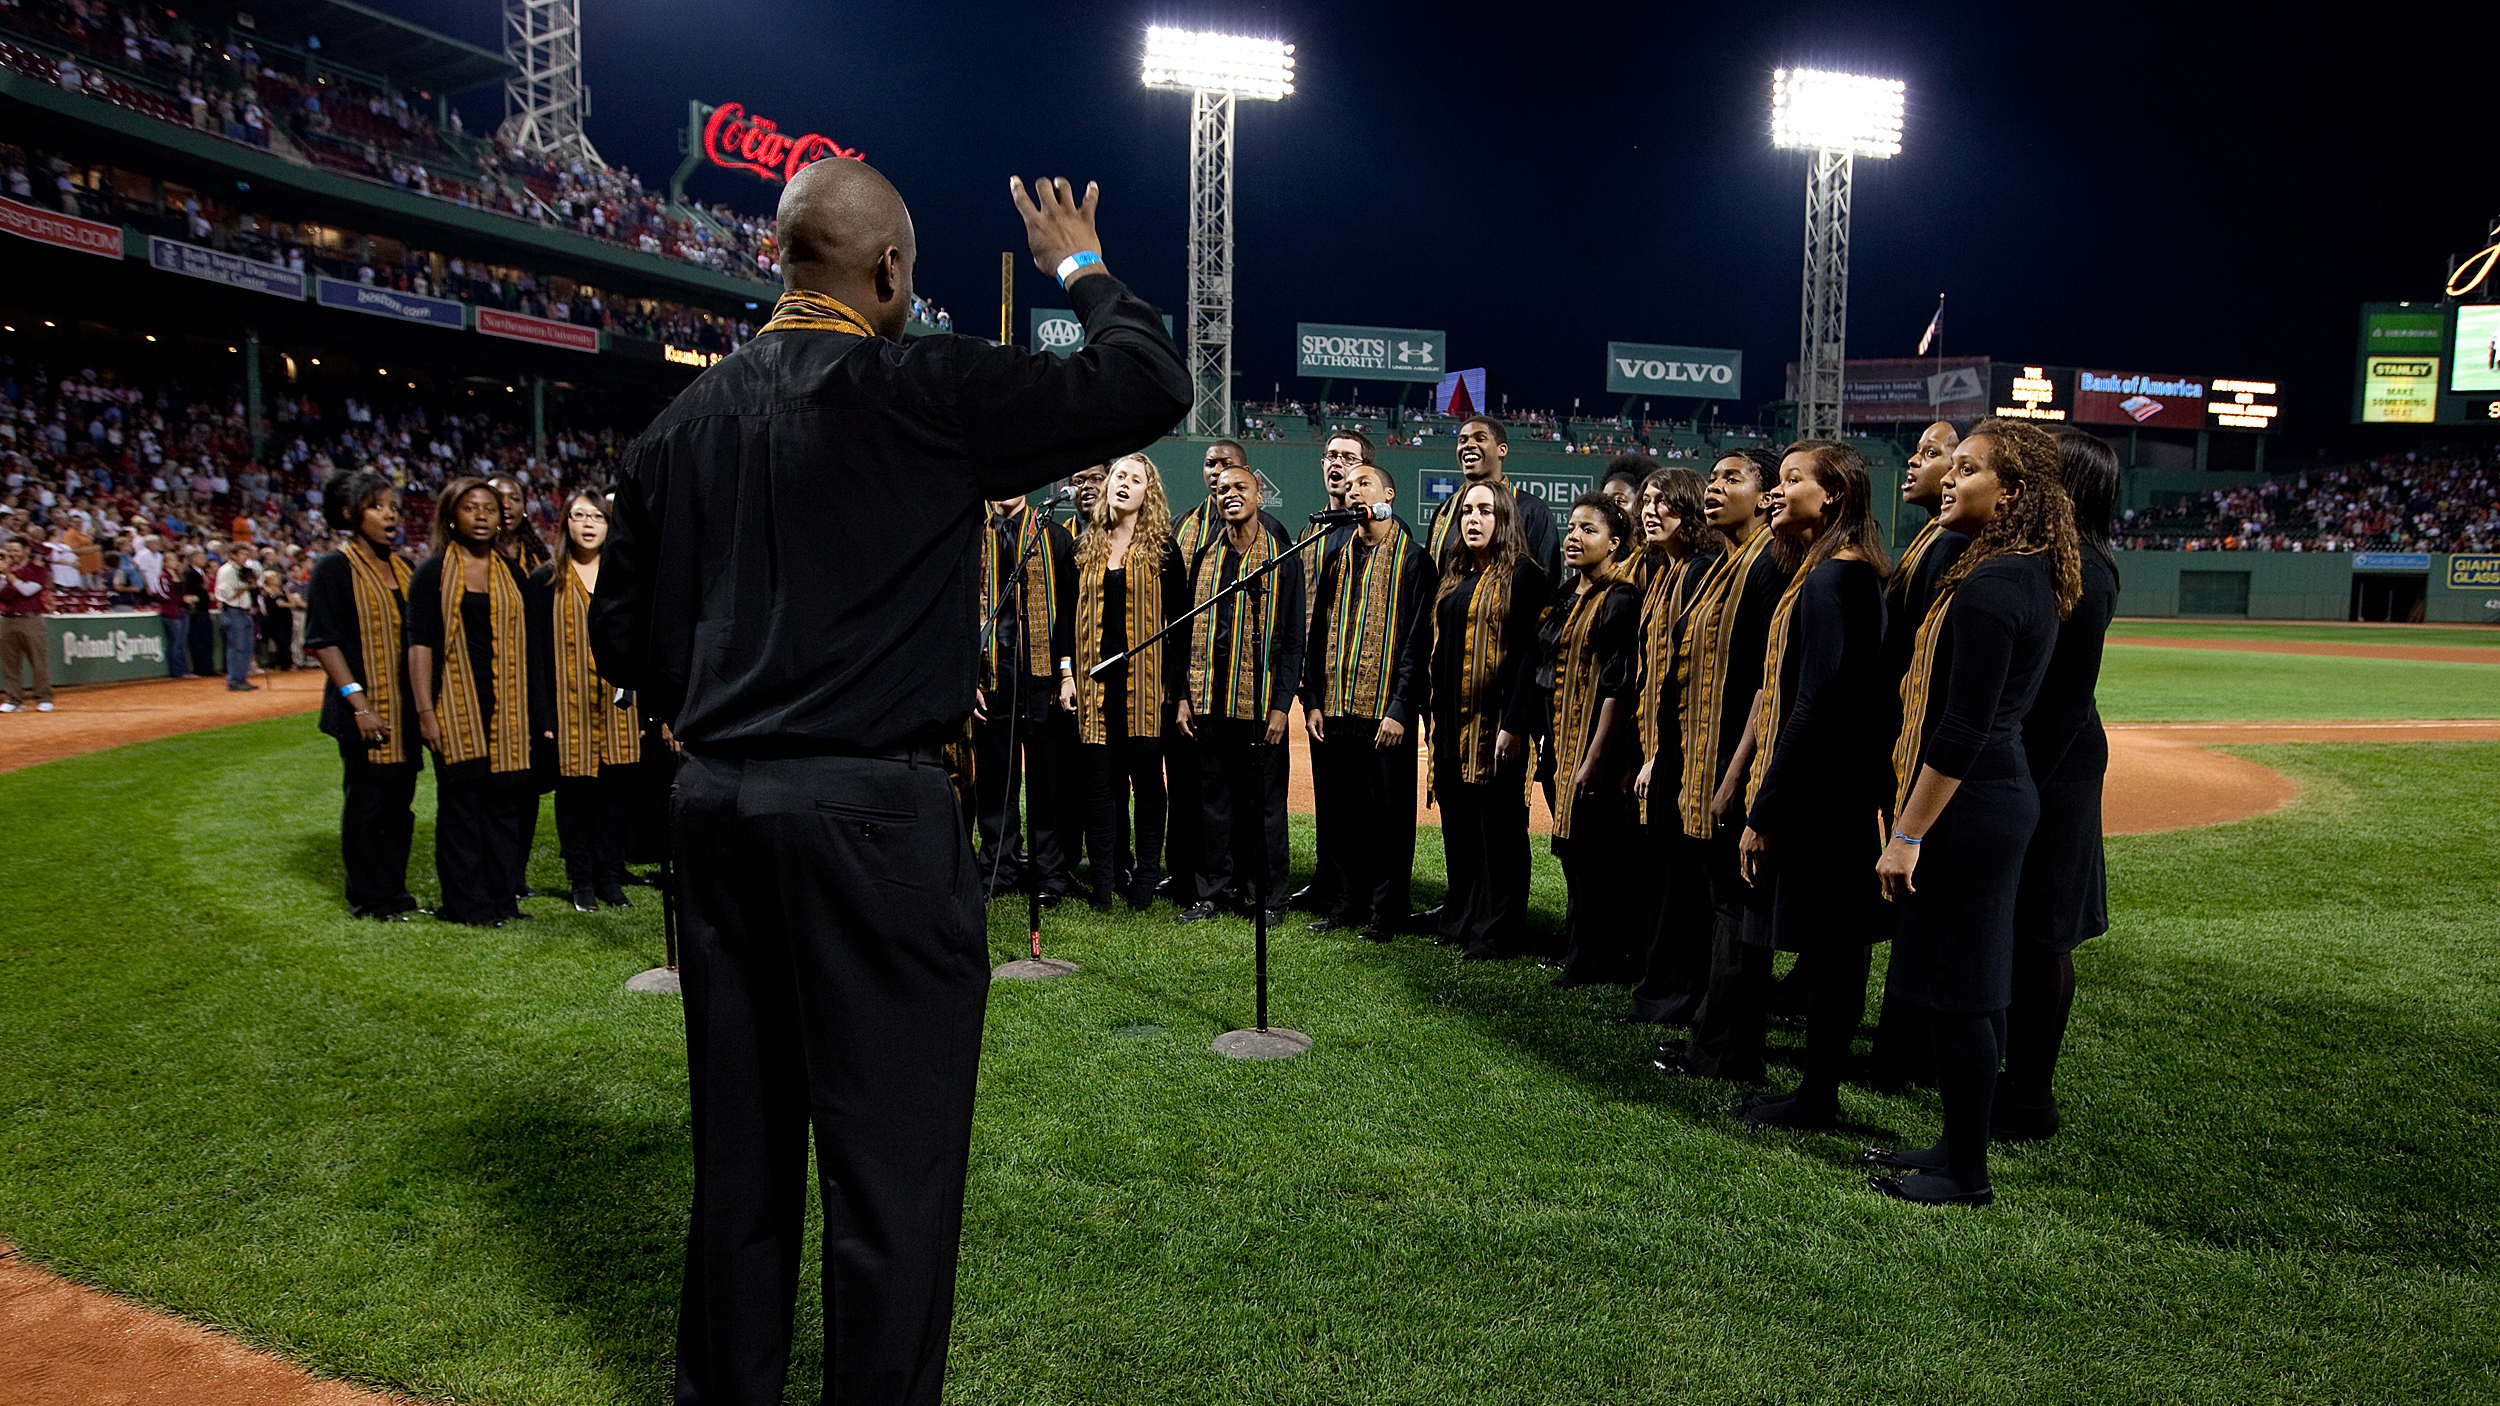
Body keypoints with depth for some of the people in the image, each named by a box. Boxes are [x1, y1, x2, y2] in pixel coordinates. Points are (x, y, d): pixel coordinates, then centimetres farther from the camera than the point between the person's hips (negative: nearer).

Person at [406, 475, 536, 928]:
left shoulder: (512, 574, 13)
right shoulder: (434, 572, 1)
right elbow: (420, 643, -5)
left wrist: (530, 708, 10)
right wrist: (426, 712, -13)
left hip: (505, 706, 4)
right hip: (457, 704, -4)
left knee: (504, 801, 5)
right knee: (461, 802, -1)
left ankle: (502, 897, 12)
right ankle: (466, 903, 6)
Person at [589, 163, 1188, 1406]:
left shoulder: (684, 420, 10)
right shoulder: (923, 390, -10)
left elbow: (622, 629, 14)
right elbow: (1150, 388, -6)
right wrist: (1084, 271, 11)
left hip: (716, 796, 7)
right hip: (876, 810, -7)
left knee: (740, 1140, 18)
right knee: (891, 1152, 4)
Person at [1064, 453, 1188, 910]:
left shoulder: (1162, 547, 2)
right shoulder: (1087, 547, 13)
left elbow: (1179, 616, -1)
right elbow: (1071, 613, 14)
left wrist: (1173, 677, -7)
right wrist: (1067, 672, 6)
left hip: (1146, 680, -3)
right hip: (1095, 679, 3)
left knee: (1146, 777, 3)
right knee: (1100, 778, 3)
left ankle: (1147, 875, 14)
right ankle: (1105, 877, 12)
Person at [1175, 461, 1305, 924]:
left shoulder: (1283, 558, 0)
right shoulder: (1204, 558, 11)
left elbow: (1293, 639, -2)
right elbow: (1188, 631, 13)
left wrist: (1281, 705, -9)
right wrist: (1184, 696, 5)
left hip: (1259, 706, -3)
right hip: (1209, 703, 4)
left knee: (1264, 802, 4)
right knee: (1213, 799, 9)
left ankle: (1268, 897, 15)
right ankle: (1215, 890, 21)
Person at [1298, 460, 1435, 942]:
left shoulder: (1412, 559, -3)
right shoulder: (1337, 559, 13)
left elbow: (1418, 640, -8)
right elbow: (1318, 632, 14)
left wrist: (1400, 709, -14)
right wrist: (1312, 699, 6)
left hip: (1385, 713, -5)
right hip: (1334, 709, 5)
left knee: (1387, 814, 1)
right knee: (1340, 812, 10)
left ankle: (1386, 911, 12)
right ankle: (1349, 902, 22)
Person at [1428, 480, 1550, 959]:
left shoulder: (1521, 576, -7)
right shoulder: (1453, 578, 16)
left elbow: (1529, 653, -13)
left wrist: (1514, 725, -19)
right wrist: (1435, 717, 13)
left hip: (1496, 722, -7)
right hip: (1452, 721, 7)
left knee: (1497, 827, -1)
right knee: (1458, 826, 13)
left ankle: (1498, 933, 8)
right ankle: (1461, 921, 25)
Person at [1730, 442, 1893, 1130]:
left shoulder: (1828, 581, -18)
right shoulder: (1852, 575, 14)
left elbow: (1815, 705, -22)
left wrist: (1763, 812, -19)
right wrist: (1769, 799, 17)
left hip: (1820, 795, -10)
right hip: (1842, 791, 10)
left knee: (1827, 950, 1)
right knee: (1833, 948, 15)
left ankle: (1816, 1098, 13)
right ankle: (1819, 1088, 25)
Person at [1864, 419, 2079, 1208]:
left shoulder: (1988, 588, -20)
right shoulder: (2032, 578, 12)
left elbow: (1960, 730, -23)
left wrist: (1908, 833, -19)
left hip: (1967, 807, -10)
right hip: (2004, 795, 10)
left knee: (1955, 992, 1)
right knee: (1975, 985, 17)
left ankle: (1966, 1175, 13)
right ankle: (1959, 1146, 30)